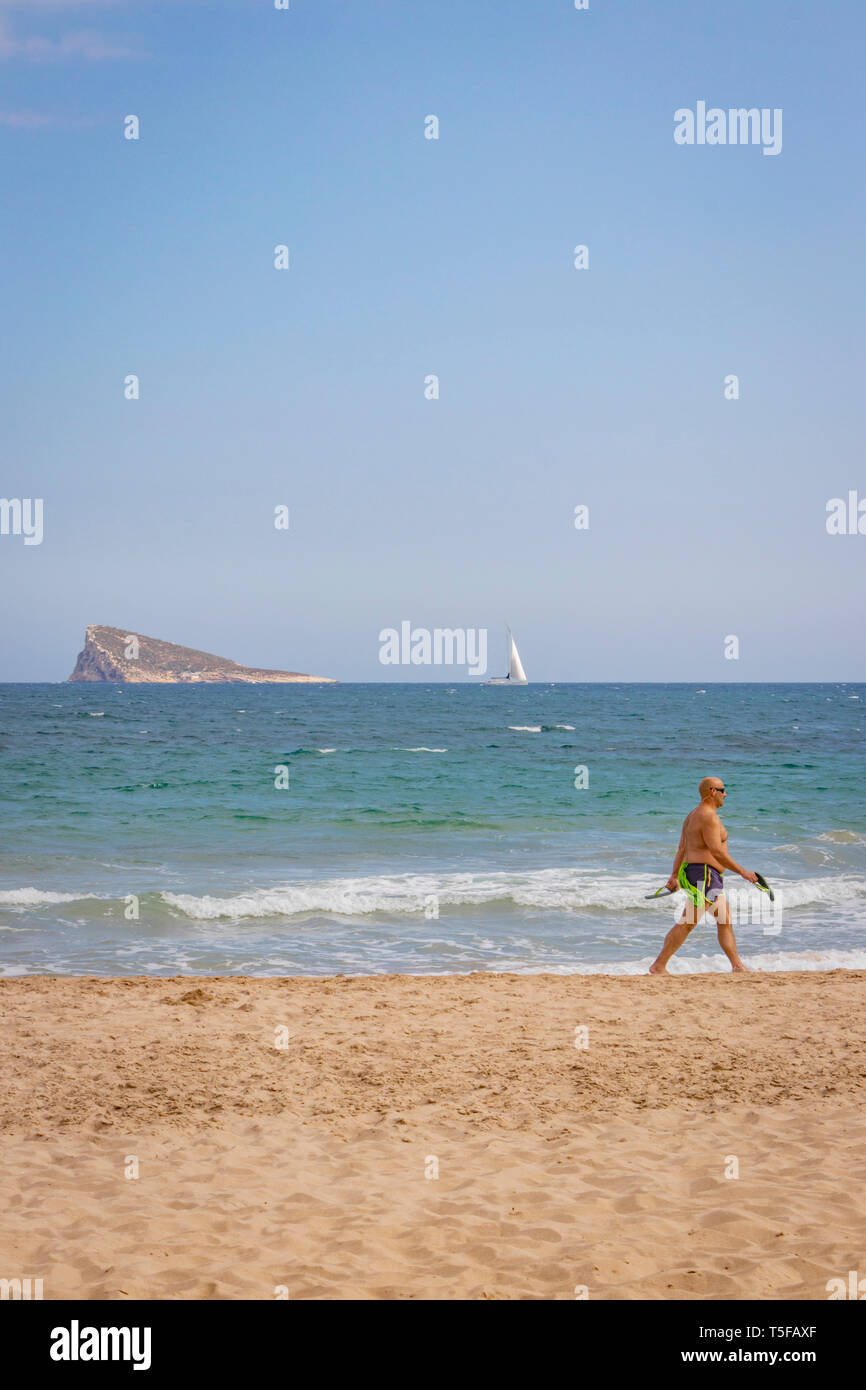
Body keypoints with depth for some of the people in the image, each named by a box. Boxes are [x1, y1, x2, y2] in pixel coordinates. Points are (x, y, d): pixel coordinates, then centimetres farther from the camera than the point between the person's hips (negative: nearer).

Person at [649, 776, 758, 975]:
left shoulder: (693, 815, 18)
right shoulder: (708, 817, -15)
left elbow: (681, 850, 19)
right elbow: (716, 851, -22)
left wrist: (675, 876, 20)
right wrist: (742, 872, -18)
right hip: (703, 874, -11)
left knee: (725, 921, 11)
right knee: (687, 923, -10)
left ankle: (738, 966, 11)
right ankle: (658, 966, -8)